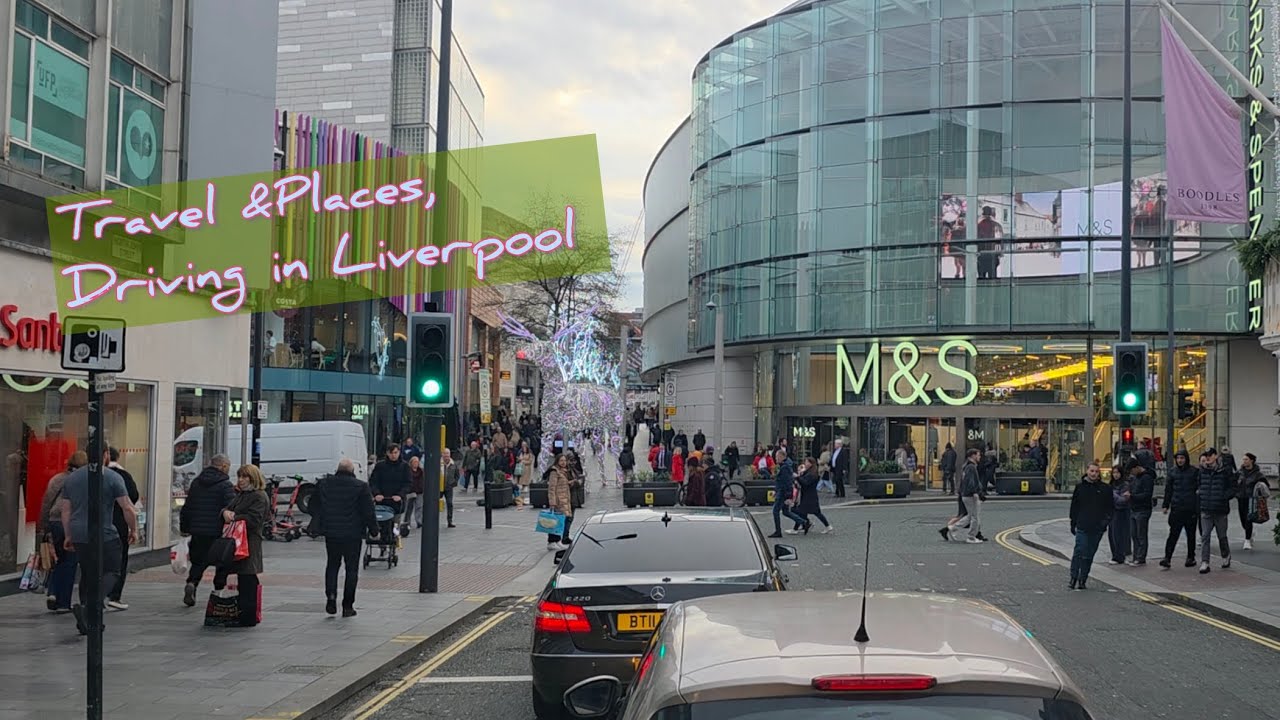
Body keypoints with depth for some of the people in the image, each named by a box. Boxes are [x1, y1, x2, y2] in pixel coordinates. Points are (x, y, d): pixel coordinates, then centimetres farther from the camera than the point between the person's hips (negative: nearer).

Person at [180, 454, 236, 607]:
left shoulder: (196, 482, 11)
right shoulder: (225, 485, -9)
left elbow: (187, 507, 15)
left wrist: (184, 528, 21)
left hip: (198, 531, 5)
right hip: (218, 532, -5)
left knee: (198, 562, 11)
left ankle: (191, 582, -13)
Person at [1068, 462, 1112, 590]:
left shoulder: (1105, 489, 4)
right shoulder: (1080, 487, 5)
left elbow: (1111, 507, 9)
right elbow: (1074, 507, 10)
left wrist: (1106, 520, -5)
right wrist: (1073, 524, 8)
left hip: (1097, 528, 1)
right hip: (1082, 527, -1)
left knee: (1089, 555, 7)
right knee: (1079, 552, -12)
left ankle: (1082, 580, 14)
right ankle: (1074, 579, -9)